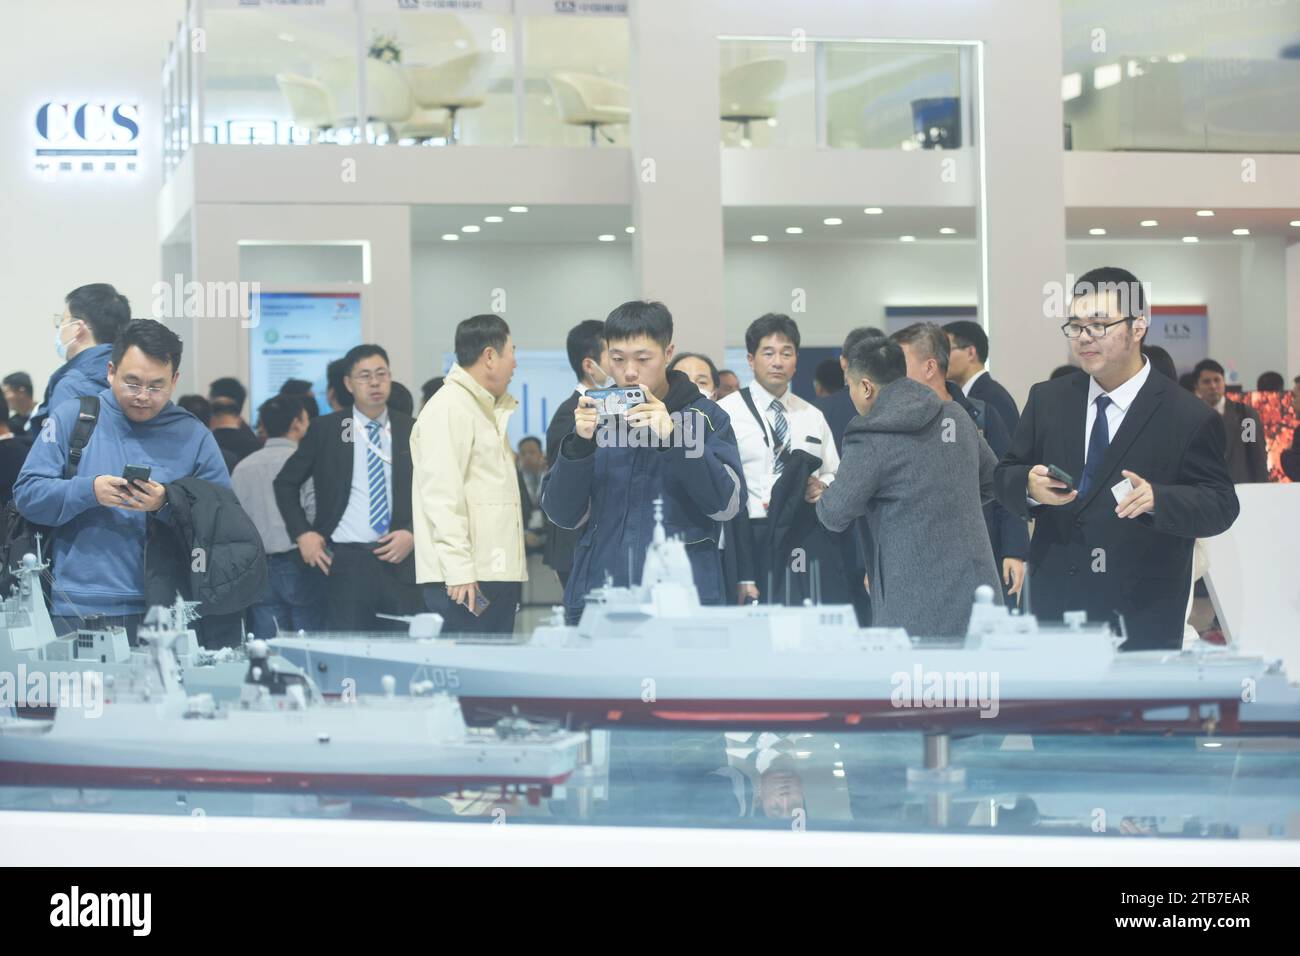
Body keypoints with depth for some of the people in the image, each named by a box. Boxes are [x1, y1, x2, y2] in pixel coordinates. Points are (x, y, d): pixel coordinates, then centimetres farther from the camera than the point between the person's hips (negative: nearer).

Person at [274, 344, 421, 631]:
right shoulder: (325, 430, 5)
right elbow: (285, 483, 12)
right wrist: (302, 534, 1)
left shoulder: (411, 431, 9)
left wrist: (414, 534, -2)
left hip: (399, 562, 1)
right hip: (345, 563, -1)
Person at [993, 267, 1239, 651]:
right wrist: (1029, 486, -15)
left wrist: (1157, 500, -26)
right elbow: (1005, 477, 9)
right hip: (1053, 607, 4)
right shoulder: (1046, 399, 9)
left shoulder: (1189, 417, -6)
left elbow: (1221, 507, -7)